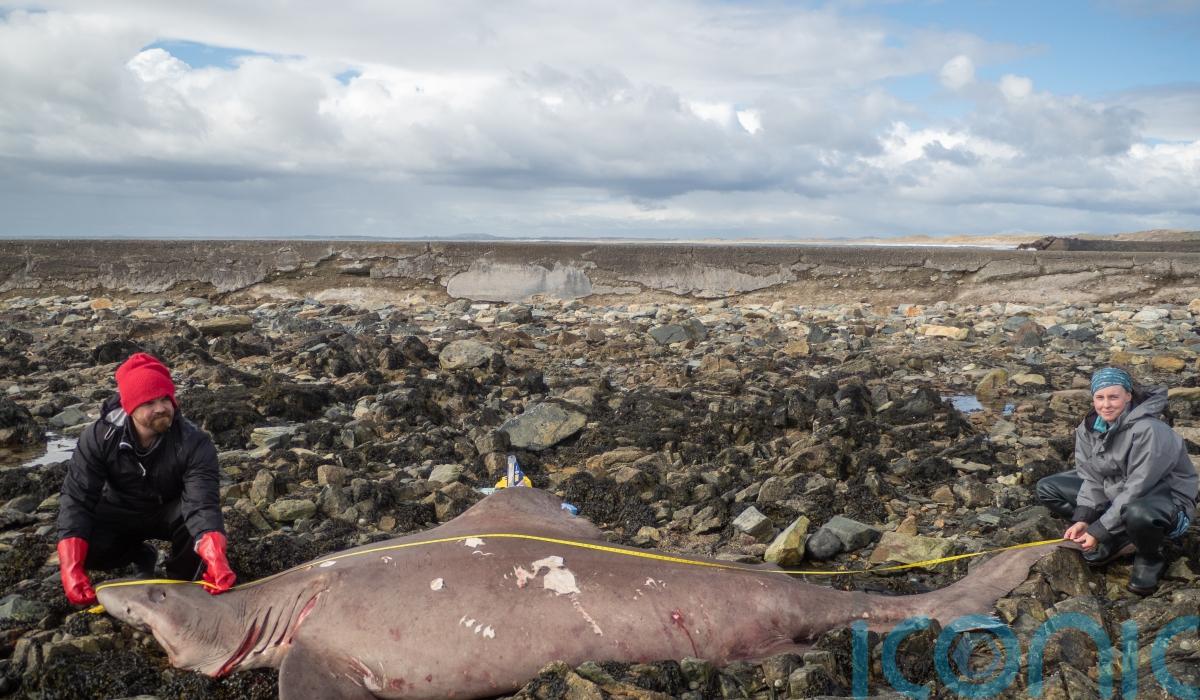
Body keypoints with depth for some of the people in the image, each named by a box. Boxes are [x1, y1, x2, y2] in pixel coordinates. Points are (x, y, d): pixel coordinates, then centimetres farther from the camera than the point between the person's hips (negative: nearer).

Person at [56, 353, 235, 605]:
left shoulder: (194, 443, -31)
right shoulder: (99, 437, -24)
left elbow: (202, 504, -41)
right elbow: (77, 499, -26)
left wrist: (215, 557, -62)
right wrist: (71, 567, -41)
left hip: (170, 511, -2)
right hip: (120, 513, 2)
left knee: (194, 519, -35)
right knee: (85, 549, -28)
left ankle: (179, 579, -6)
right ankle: (140, 555, 5)